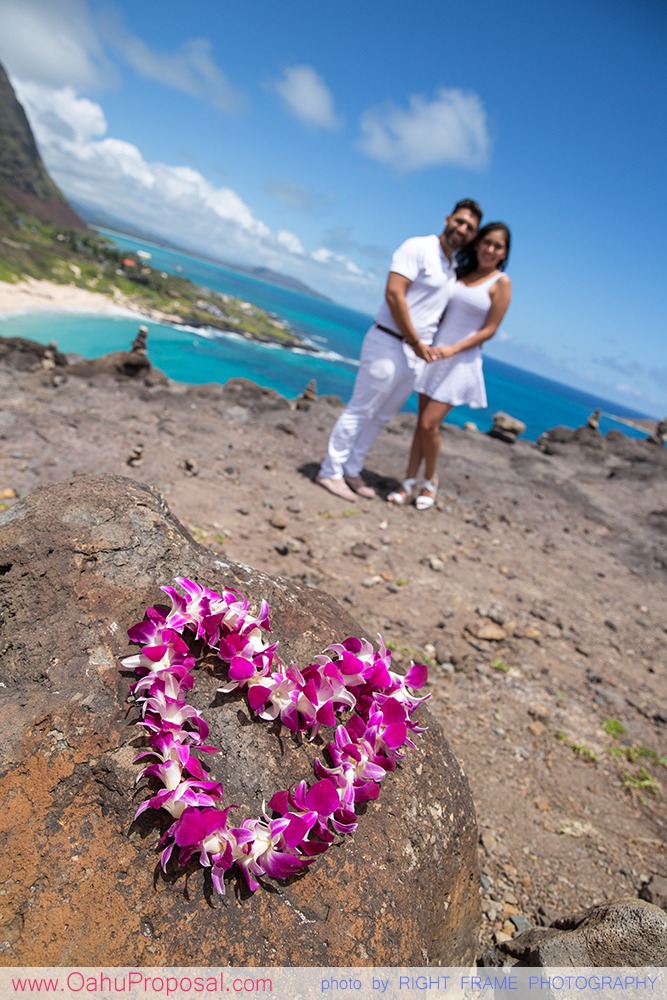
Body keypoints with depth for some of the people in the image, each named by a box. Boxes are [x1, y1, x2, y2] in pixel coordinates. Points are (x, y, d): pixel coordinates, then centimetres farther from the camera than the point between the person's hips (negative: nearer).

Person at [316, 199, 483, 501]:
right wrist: (415, 341, -16)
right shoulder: (418, 247, -8)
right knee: (360, 411, -3)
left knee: (380, 417, 12)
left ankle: (351, 471, 23)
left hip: (418, 353, 8)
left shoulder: (455, 267, 16)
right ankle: (331, 471, 7)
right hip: (389, 344, -8)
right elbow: (393, 294, -18)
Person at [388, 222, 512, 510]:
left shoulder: (501, 283, -4)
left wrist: (452, 349, -18)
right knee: (422, 421, 6)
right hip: (433, 354, 5)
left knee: (429, 424, -10)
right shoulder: (459, 272, 9)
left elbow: (489, 330, -9)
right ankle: (409, 482, 16)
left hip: (461, 361, -4)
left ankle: (430, 483, 13)